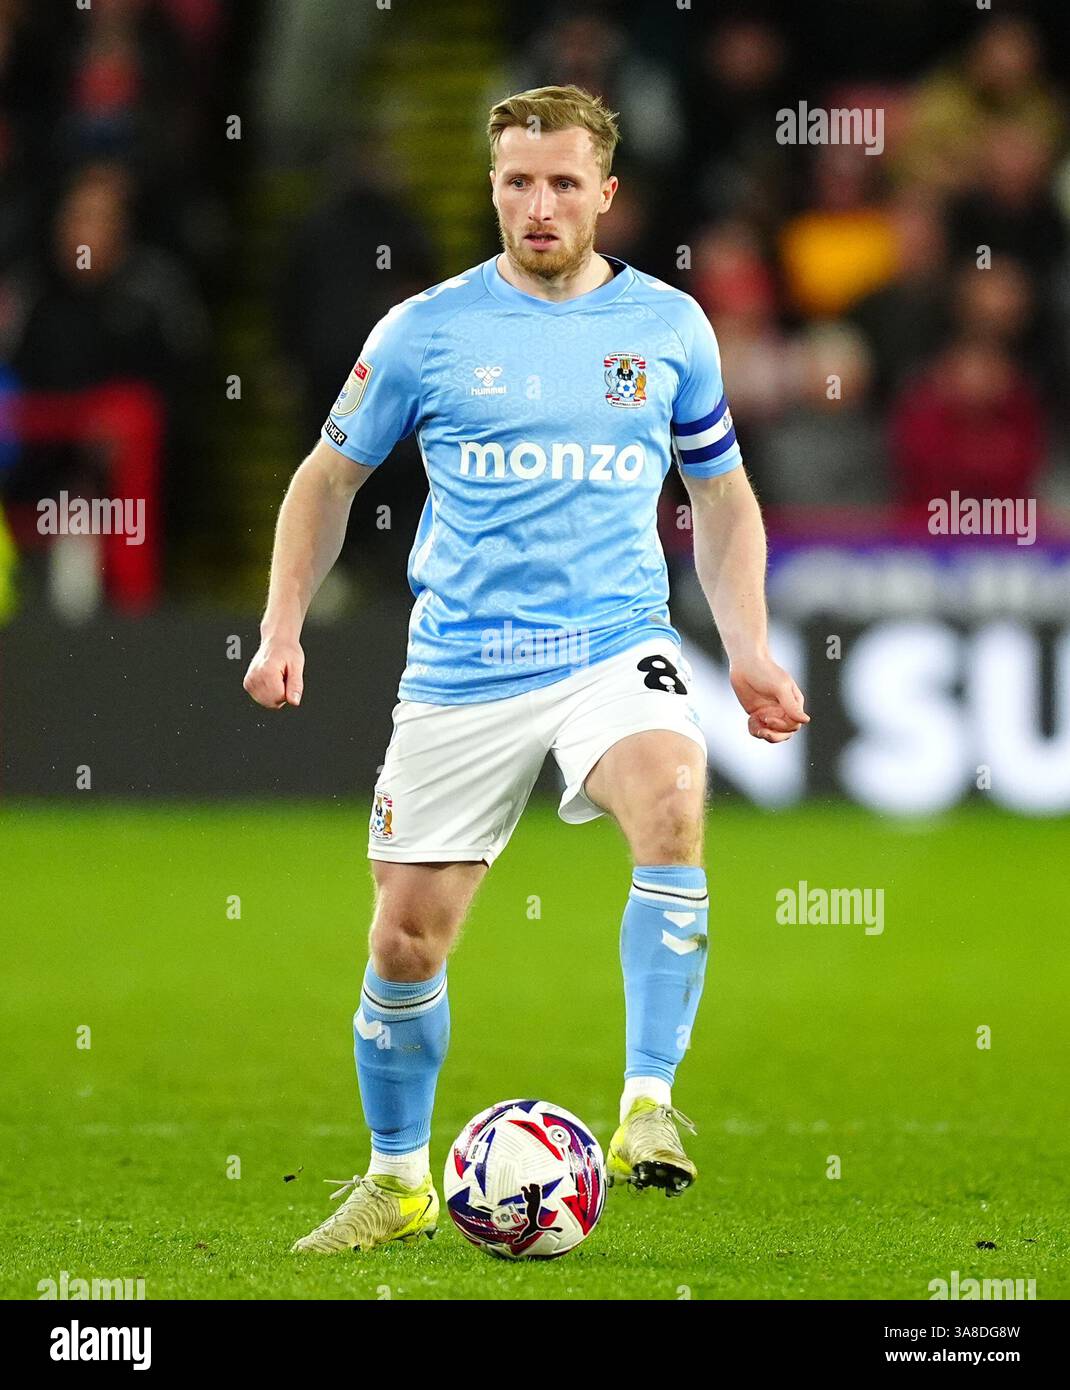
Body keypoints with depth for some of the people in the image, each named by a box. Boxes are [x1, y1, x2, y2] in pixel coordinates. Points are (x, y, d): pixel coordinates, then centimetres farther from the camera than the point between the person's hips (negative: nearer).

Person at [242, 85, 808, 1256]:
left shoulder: (670, 326, 4)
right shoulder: (426, 329, -1)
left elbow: (722, 496, 16)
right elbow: (330, 476, 12)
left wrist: (749, 655, 7)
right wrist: (282, 630, 2)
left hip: (617, 643, 0)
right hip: (461, 668, 1)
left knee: (672, 807, -32)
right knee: (406, 939, 3)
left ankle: (650, 1105, -28)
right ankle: (397, 1180, 26)